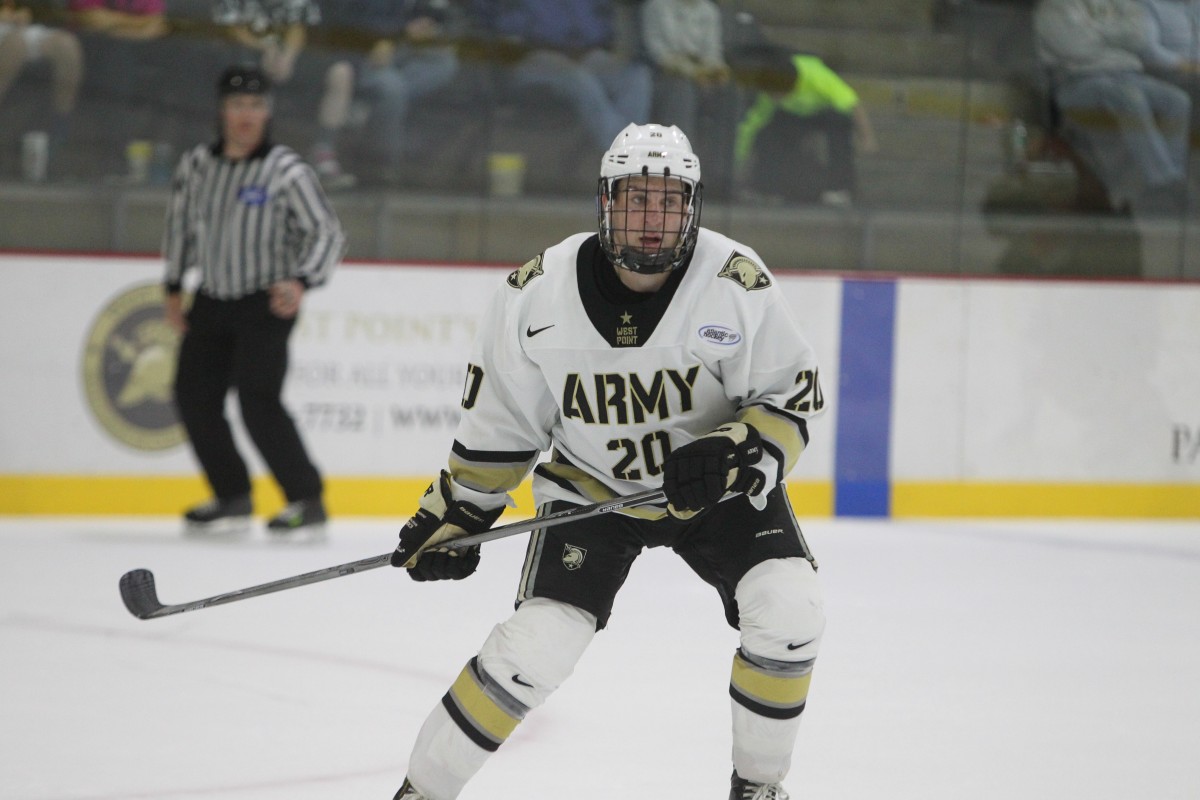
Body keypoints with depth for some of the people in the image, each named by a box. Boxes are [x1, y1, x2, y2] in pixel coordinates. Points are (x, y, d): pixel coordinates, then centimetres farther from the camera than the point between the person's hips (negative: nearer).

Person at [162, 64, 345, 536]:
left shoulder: (286, 171, -12)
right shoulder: (196, 165, 3)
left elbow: (327, 234, -12)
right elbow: (181, 225, 19)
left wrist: (301, 281, -27)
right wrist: (174, 288, 19)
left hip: (267, 303, -6)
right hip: (211, 302, 6)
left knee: (258, 401, -18)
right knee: (194, 397, 3)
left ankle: (307, 500, -8)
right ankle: (232, 499, 19)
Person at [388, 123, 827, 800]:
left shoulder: (737, 282, -20)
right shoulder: (540, 292, -16)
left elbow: (794, 396, -12)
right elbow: (500, 419, -1)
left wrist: (736, 456, -30)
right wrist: (454, 515, 2)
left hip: (717, 486, 0)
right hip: (590, 486, 0)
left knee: (789, 610, -20)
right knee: (536, 645, -16)